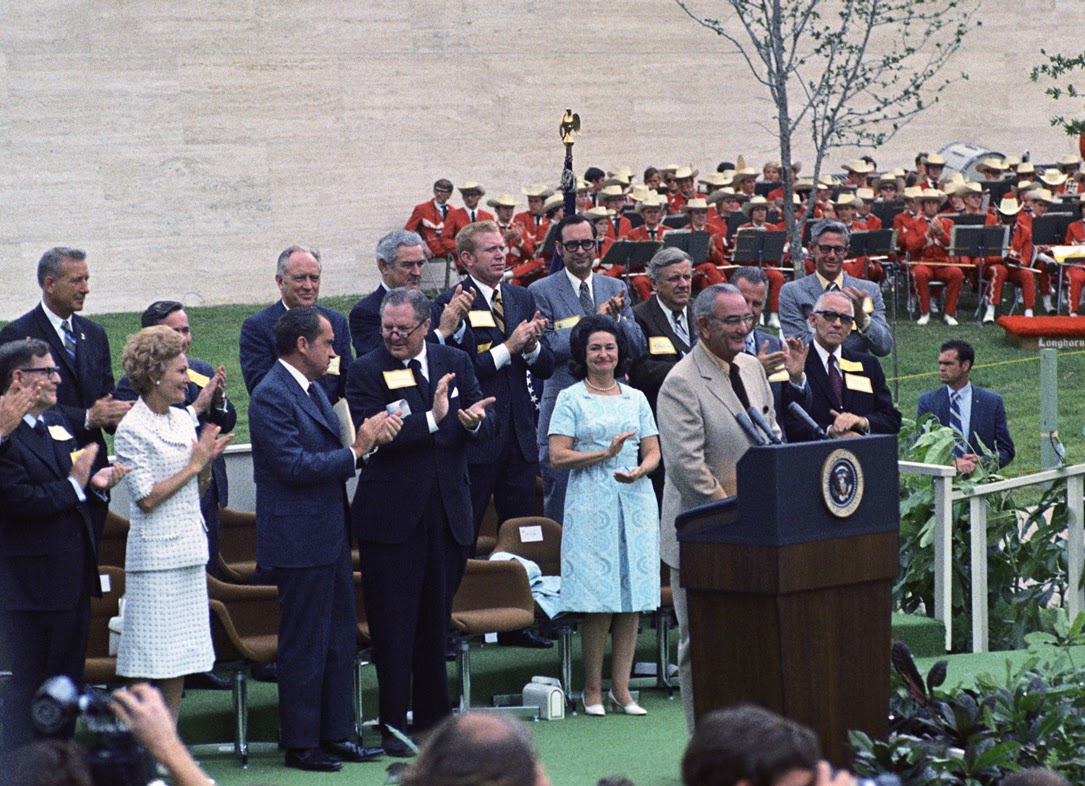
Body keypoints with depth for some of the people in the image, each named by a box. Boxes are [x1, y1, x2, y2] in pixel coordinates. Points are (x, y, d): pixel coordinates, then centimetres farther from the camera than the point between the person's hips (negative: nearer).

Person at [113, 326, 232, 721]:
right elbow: (147, 497, -15)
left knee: (181, 657, 8)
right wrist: (193, 465, -11)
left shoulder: (184, 419, 11)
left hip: (189, 550, 7)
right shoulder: (133, 429, -11)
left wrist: (207, 459, -2)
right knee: (154, 659, -5)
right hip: (156, 556, -7)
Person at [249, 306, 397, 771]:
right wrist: (355, 451, -18)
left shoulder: (313, 389, 14)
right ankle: (301, 745, 6)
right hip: (299, 540, -10)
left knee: (340, 637, 14)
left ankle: (335, 734, 22)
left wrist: (367, 436, 0)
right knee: (304, 645, -2)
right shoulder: (271, 396, -17)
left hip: (330, 536, 10)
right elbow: (294, 466, -23)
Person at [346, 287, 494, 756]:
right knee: (394, 625, -1)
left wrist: (473, 421, -19)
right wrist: (432, 419, -27)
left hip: (448, 513, 4)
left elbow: (487, 424, 5)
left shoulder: (455, 363, 7)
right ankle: (393, 724, 5)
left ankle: (434, 718, 24)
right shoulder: (366, 372, -7)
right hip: (391, 516, -4)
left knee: (436, 621, 14)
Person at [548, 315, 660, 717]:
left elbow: (653, 452, 12)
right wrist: (606, 454, -12)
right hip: (591, 506, -4)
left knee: (632, 597, 0)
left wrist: (639, 471, -9)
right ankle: (592, 691, 0)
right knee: (598, 601, -7)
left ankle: (620, 688, 5)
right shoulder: (571, 399, 3)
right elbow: (557, 457, -4)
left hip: (635, 501, 4)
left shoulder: (636, 398, 15)